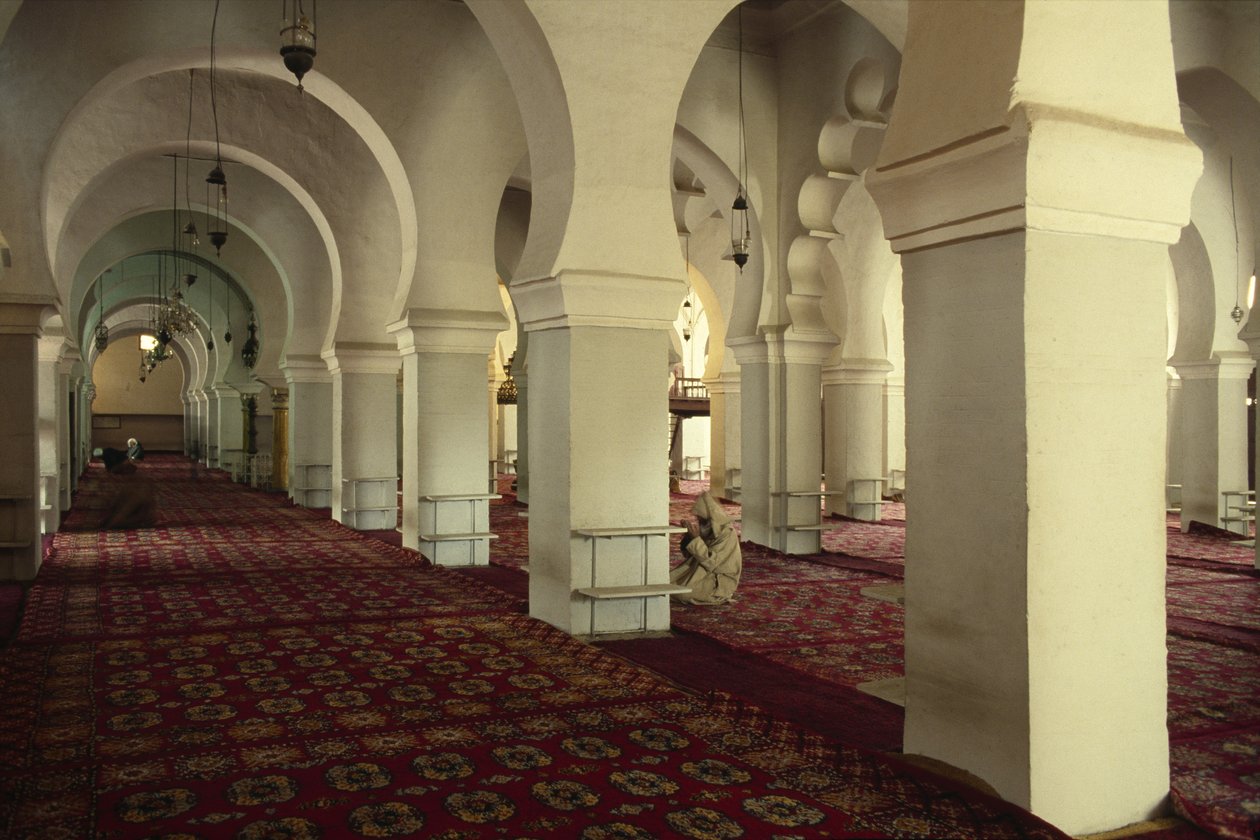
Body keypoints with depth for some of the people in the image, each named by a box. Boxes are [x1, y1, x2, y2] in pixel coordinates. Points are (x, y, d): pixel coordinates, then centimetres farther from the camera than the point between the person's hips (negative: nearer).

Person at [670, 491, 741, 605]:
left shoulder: (727, 533, -20)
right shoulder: (709, 529, 5)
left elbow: (710, 562, -26)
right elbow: (689, 556, 7)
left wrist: (696, 539, -29)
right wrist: (688, 536, -10)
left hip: (721, 582, -8)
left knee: (683, 593, -24)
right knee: (669, 581, -5)